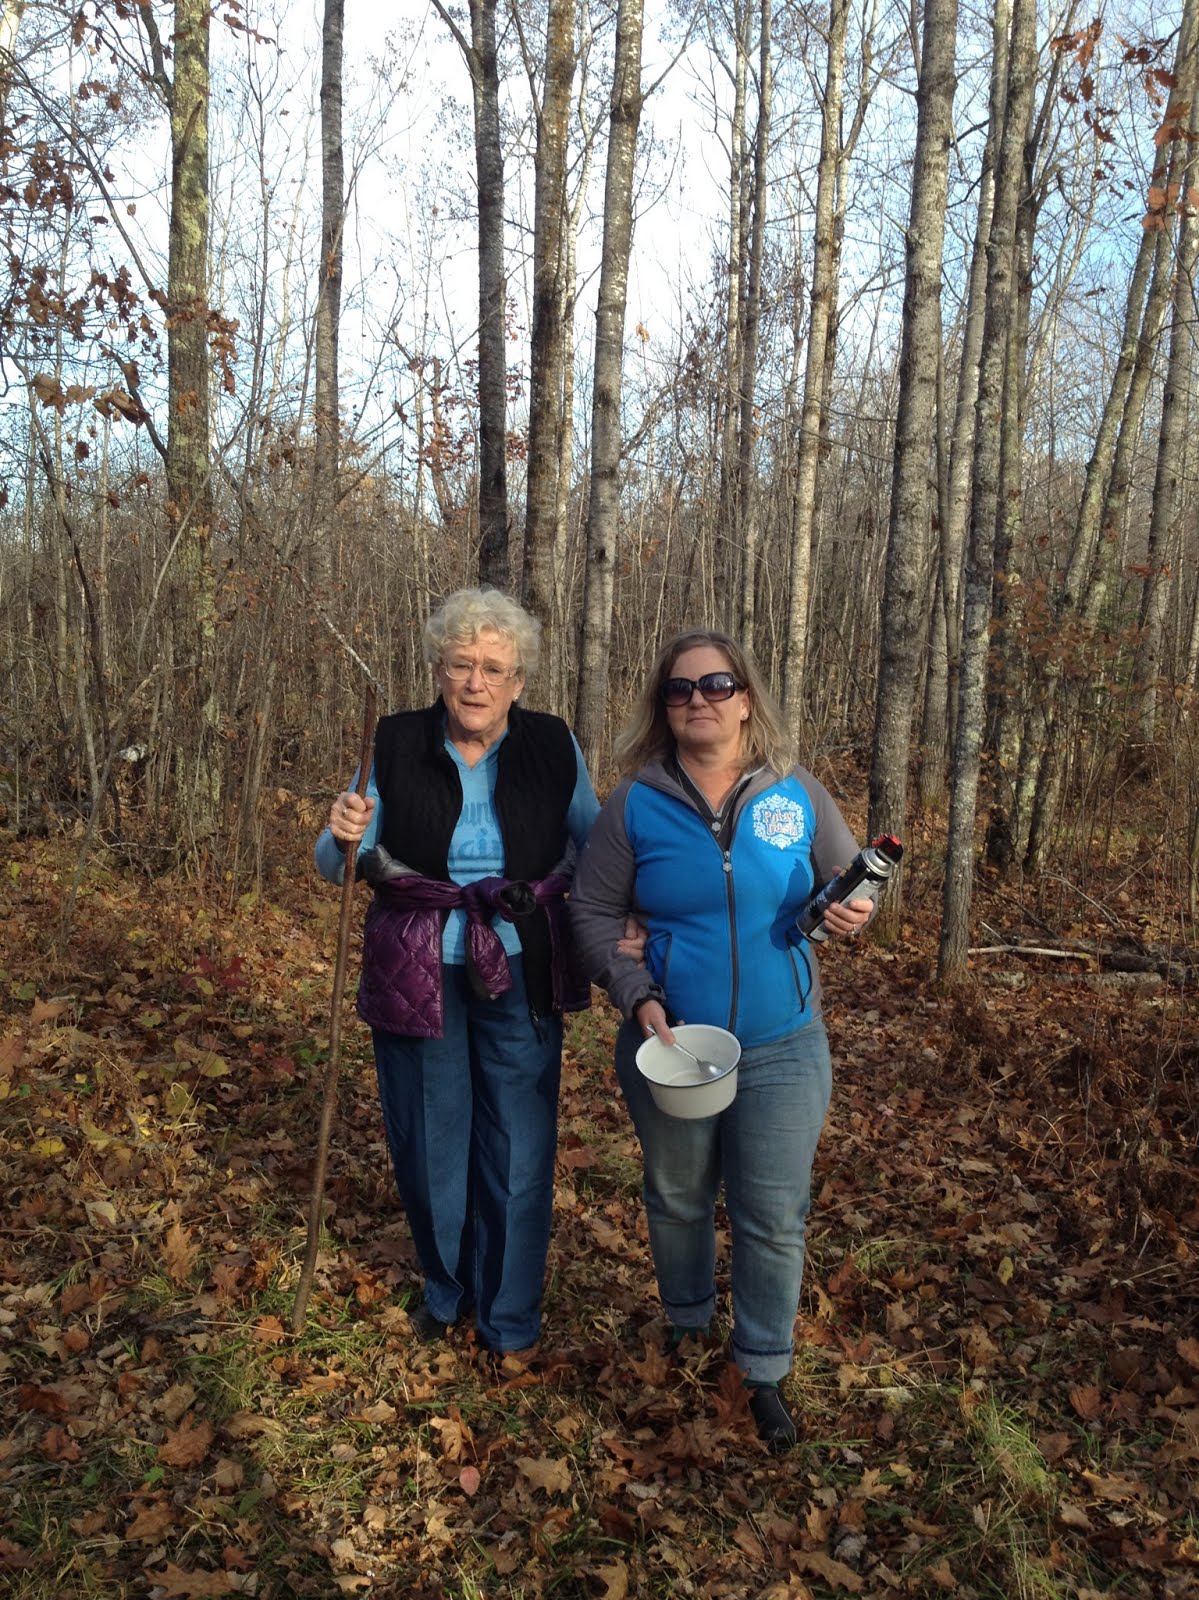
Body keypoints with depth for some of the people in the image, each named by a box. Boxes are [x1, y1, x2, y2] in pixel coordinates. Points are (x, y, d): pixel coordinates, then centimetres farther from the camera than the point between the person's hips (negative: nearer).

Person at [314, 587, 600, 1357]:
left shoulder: (554, 748, -6)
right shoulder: (397, 746, -5)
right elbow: (340, 870, 2)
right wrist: (344, 837, -21)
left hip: (519, 977, -1)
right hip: (417, 976, 1)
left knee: (517, 1150, 7)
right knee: (430, 1143, 15)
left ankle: (511, 1321, 32)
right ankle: (447, 1288, 43)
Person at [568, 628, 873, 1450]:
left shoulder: (798, 794, -6)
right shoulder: (635, 805, -8)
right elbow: (593, 914, -2)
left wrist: (854, 910, -18)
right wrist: (637, 995, -15)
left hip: (781, 1051, 0)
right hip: (670, 1045, 1)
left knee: (774, 1220, 9)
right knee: (679, 1202, 21)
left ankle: (765, 1371, 32)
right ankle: (688, 1330, 48)